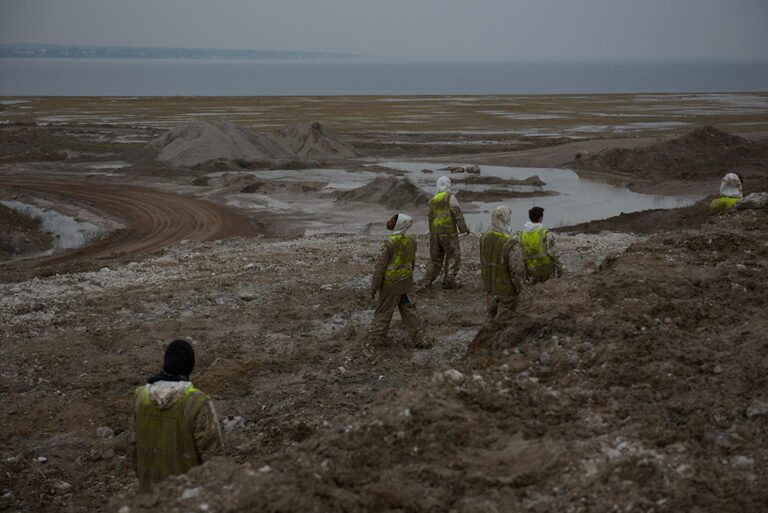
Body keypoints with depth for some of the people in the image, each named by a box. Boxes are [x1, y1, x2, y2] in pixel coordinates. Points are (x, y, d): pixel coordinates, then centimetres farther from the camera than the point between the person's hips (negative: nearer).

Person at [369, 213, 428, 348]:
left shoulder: (389, 243, -20)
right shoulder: (411, 242, 0)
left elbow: (380, 266, -16)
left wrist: (374, 286, -8)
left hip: (390, 284, -5)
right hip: (406, 283, 5)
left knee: (383, 311, 10)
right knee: (409, 310, 12)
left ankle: (377, 337, 19)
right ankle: (420, 339, 11)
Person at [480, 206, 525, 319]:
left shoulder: (484, 238, -7)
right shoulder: (510, 244, -26)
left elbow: (483, 262, 3)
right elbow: (518, 270, -23)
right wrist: (518, 288, -6)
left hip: (489, 286, 6)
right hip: (506, 289, -6)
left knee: (492, 318, 21)